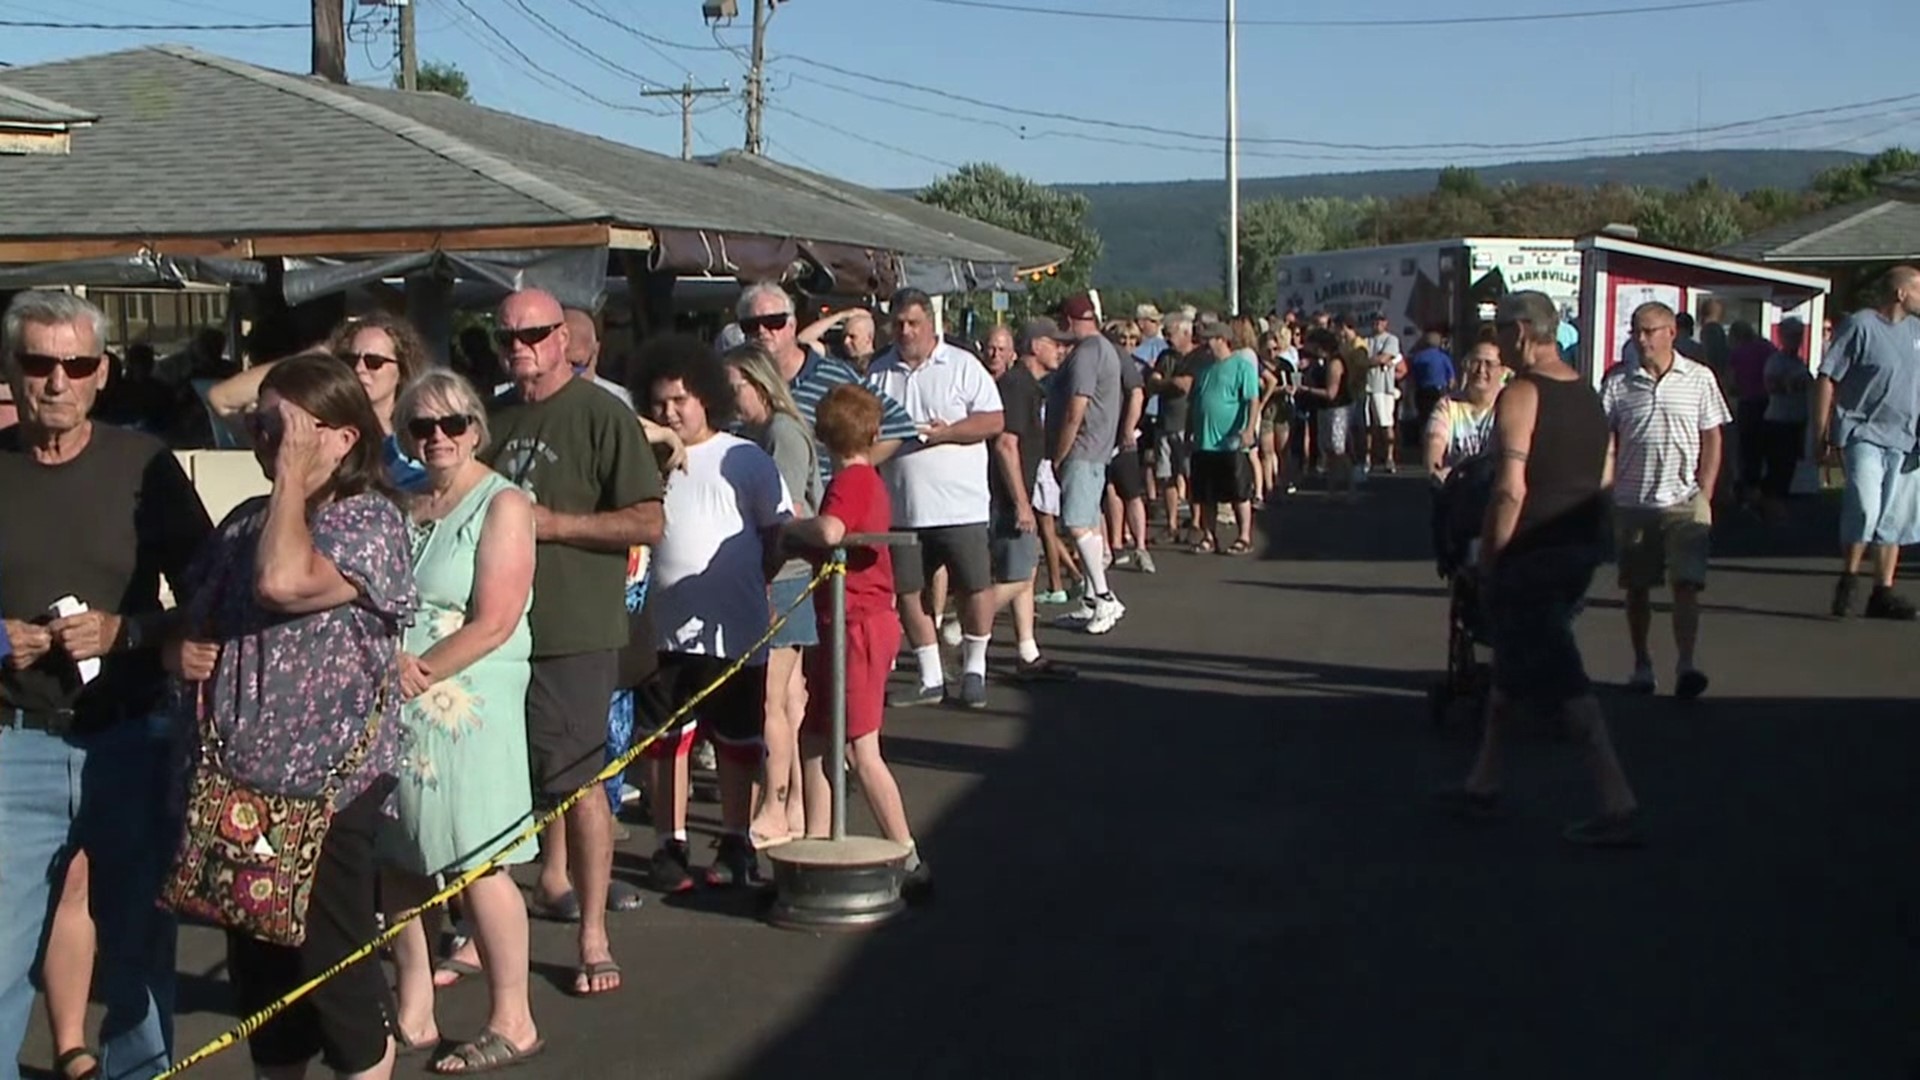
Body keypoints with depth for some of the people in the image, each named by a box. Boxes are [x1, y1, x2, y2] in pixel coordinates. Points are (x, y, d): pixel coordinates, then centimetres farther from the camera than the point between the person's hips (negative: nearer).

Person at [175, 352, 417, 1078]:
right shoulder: (245, 521, 12)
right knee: (256, 967, 16)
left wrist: (295, 474, -19)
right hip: (235, 782, 7)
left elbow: (283, 581, -29)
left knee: (335, 970, 1)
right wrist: (181, 651, -1)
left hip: (325, 790, -7)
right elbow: (190, 618, 22)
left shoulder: (369, 519, -10)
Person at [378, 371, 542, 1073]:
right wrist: (390, 670, -4)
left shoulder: (502, 505, -5)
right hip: (394, 709, 7)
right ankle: (411, 1014, 21)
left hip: (465, 707, -7)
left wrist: (418, 672, -13)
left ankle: (511, 1022, 6)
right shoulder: (406, 507, 15)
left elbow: (493, 623, -13)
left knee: (477, 863, -5)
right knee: (400, 861, 10)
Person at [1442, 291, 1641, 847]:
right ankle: (1483, 785, 29)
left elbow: (1511, 489, -22)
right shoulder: (1589, 394, 11)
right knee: (1513, 662, 20)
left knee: (1559, 680, -7)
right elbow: (1603, 479, 14)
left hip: (1531, 554, -9)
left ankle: (1619, 806, -12)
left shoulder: (1521, 395, -16)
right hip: (1580, 549, 9)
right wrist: (1588, 537, 20)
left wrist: (1489, 556, -13)